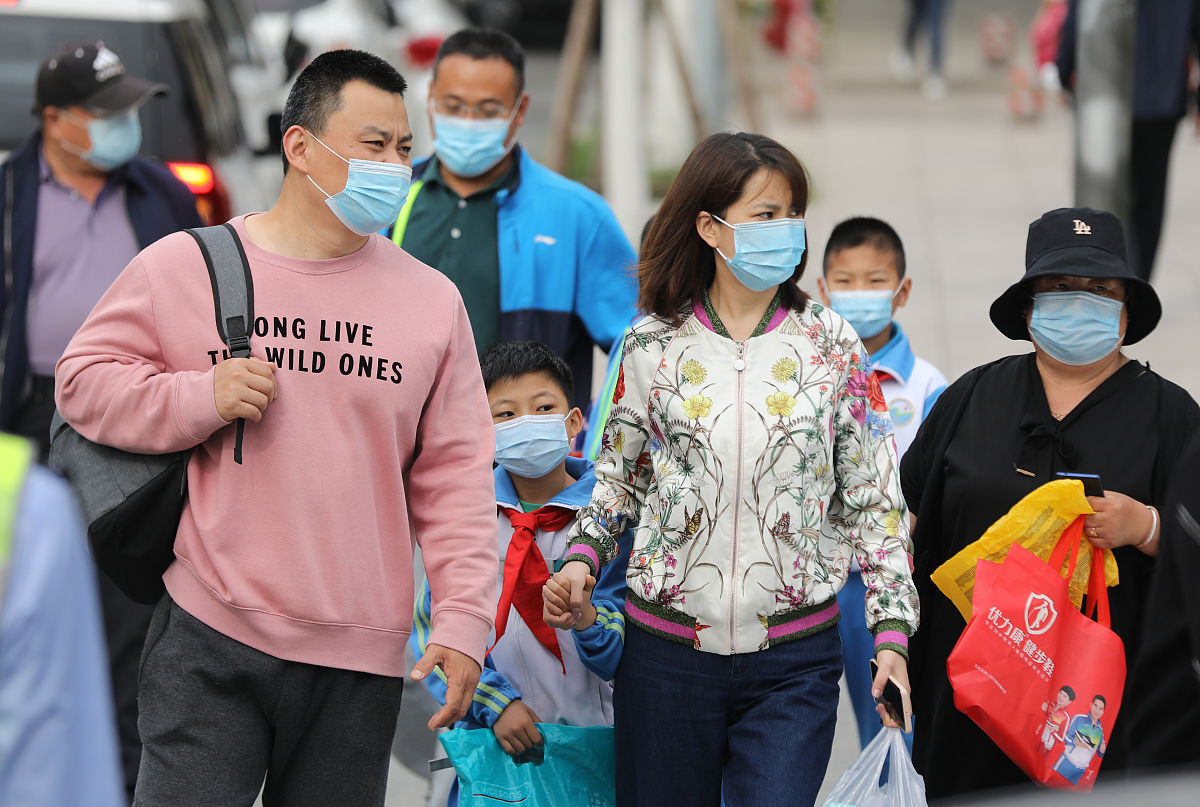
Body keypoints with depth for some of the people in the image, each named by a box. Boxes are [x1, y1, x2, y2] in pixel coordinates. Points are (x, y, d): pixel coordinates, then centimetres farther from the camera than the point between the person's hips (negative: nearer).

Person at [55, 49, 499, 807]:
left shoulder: (432, 300, 8)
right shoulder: (185, 267, 3)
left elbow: (454, 477, 7)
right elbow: (83, 379, 6)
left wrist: (463, 623, 0)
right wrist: (201, 398, -10)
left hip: (359, 660, 2)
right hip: (208, 640, -2)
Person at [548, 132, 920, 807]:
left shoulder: (832, 345, 2)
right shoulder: (654, 345, 2)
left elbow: (873, 497, 4)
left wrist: (893, 633, -2)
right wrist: (583, 557, -2)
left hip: (794, 664, -1)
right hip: (666, 651, 1)